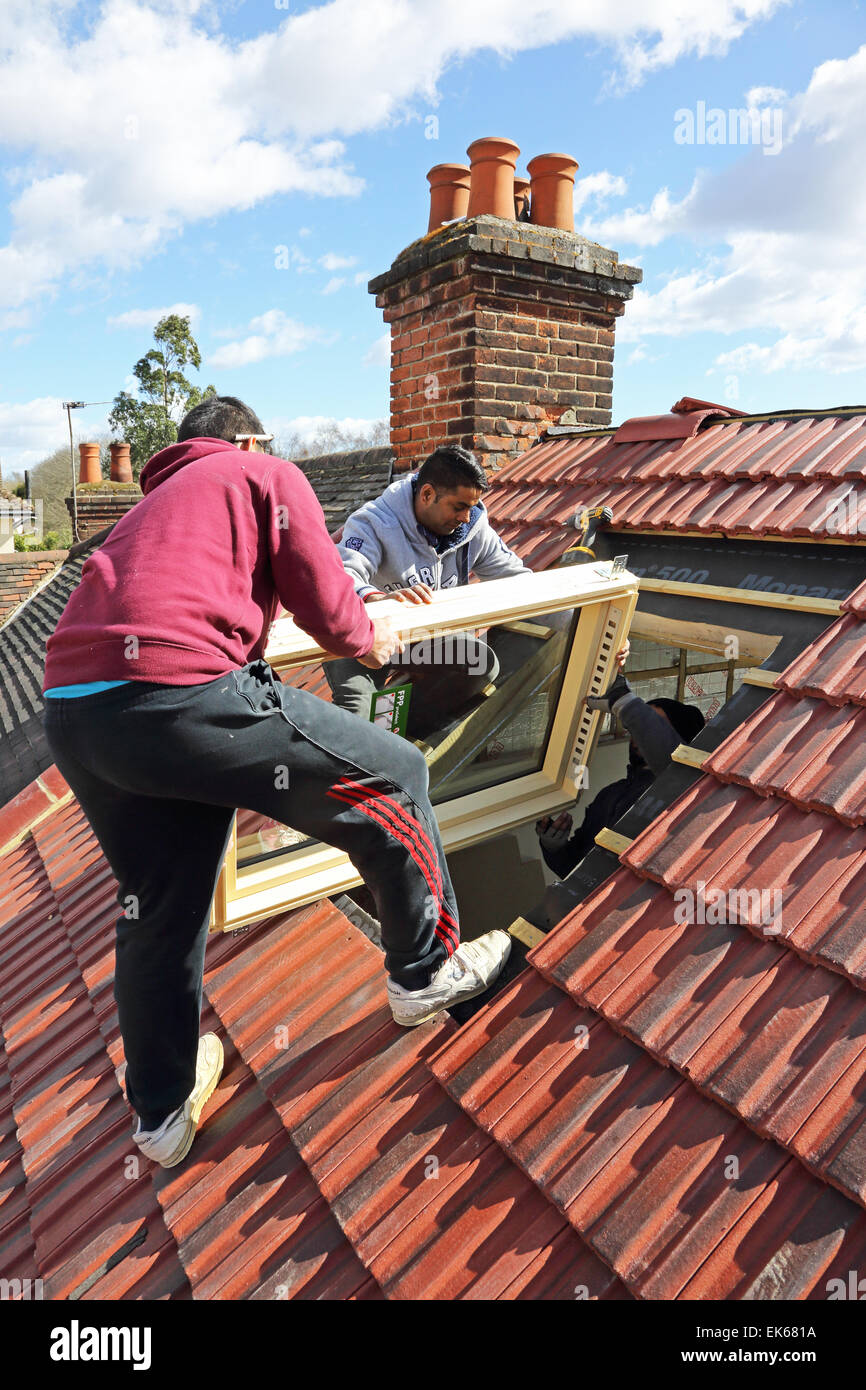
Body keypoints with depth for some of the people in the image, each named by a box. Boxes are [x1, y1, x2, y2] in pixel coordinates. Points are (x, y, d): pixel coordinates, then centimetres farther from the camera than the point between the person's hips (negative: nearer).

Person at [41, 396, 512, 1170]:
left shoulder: (155, 503, 35)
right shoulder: (268, 474, 14)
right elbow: (326, 606, 4)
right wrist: (373, 640, 24)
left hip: (70, 713, 9)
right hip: (179, 693, -8)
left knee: (158, 909, 23)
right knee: (393, 779, 7)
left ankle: (162, 1111, 40)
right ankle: (427, 973, 23)